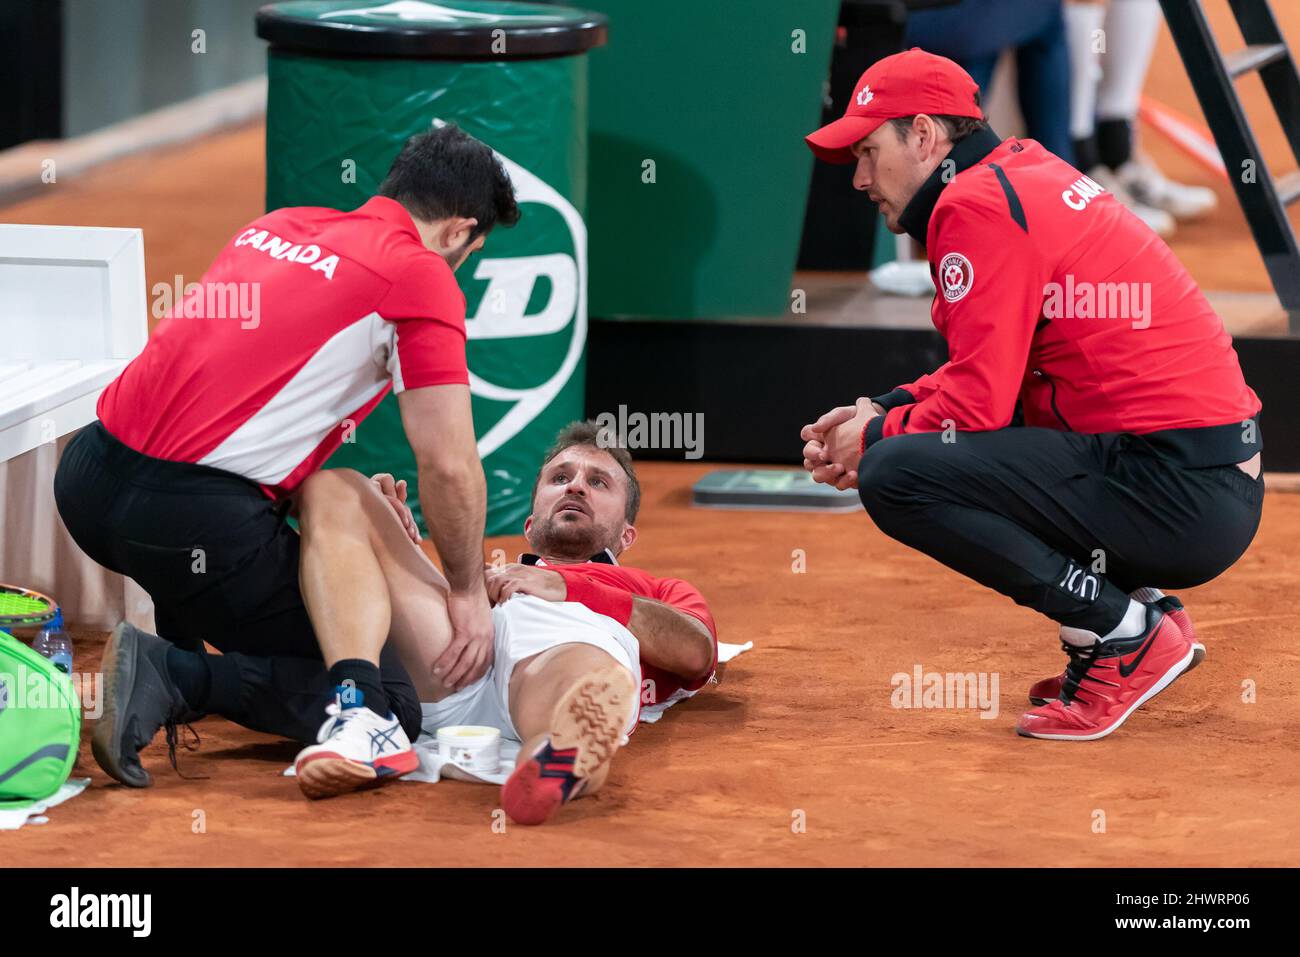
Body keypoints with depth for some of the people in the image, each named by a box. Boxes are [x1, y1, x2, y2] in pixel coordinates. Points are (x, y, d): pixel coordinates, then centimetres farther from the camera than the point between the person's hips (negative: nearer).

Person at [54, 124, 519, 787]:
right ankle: (174, 679, -15)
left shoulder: (278, 227, 19)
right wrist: (468, 592, 9)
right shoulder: (421, 277, -2)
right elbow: (449, 467, -5)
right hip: (189, 520, -8)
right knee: (386, 708, -1)